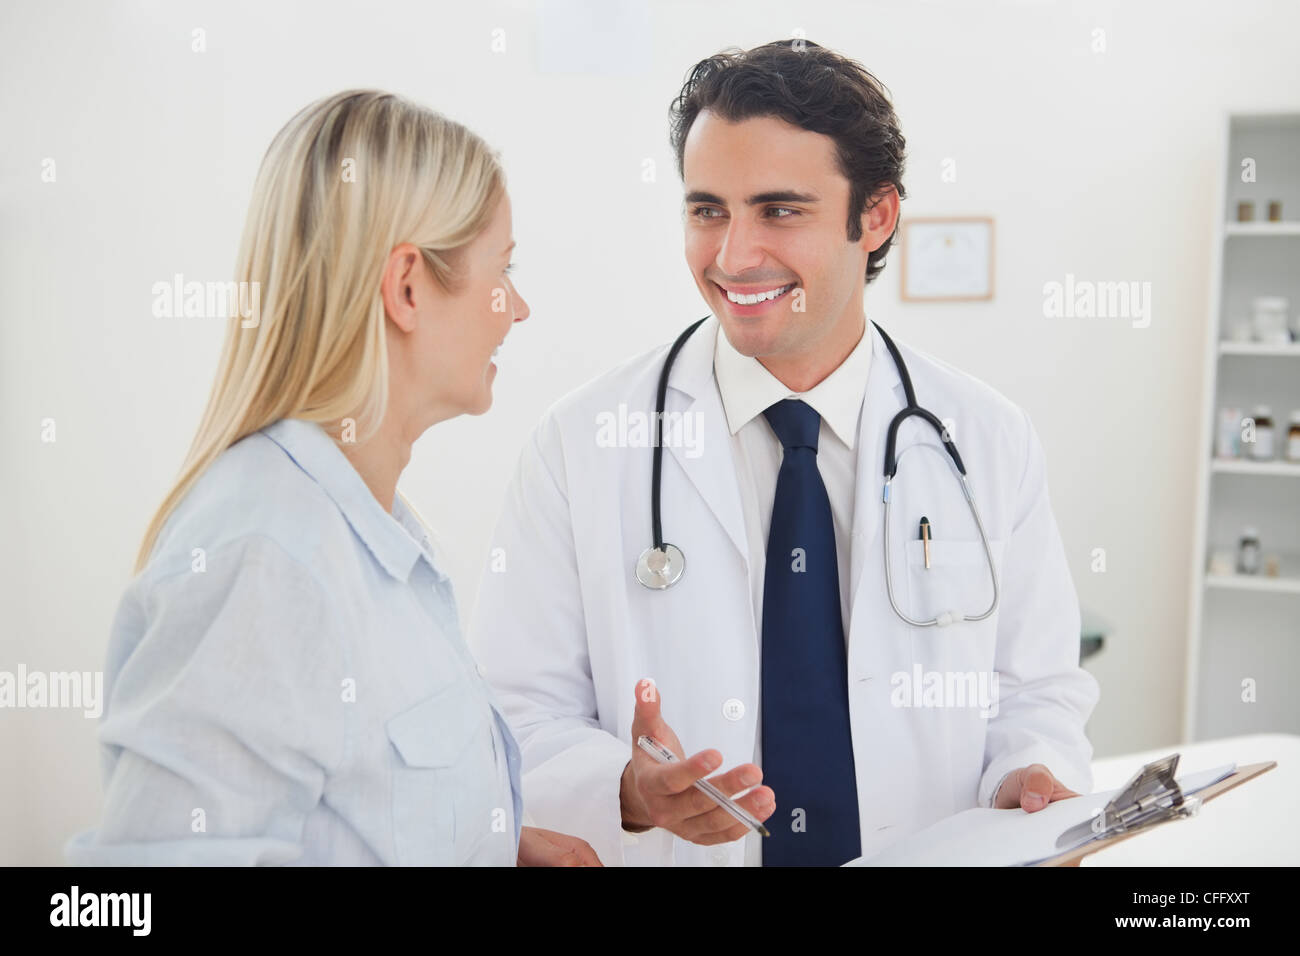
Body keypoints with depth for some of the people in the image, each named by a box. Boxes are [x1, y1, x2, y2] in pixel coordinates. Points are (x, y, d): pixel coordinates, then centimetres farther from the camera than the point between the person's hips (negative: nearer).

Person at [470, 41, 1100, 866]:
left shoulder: (994, 445, 1)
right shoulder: (580, 445, -5)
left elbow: (1038, 696, 8)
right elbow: (518, 723, -5)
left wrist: (1033, 778, -11)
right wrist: (629, 791, -21)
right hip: (664, 851, -2)